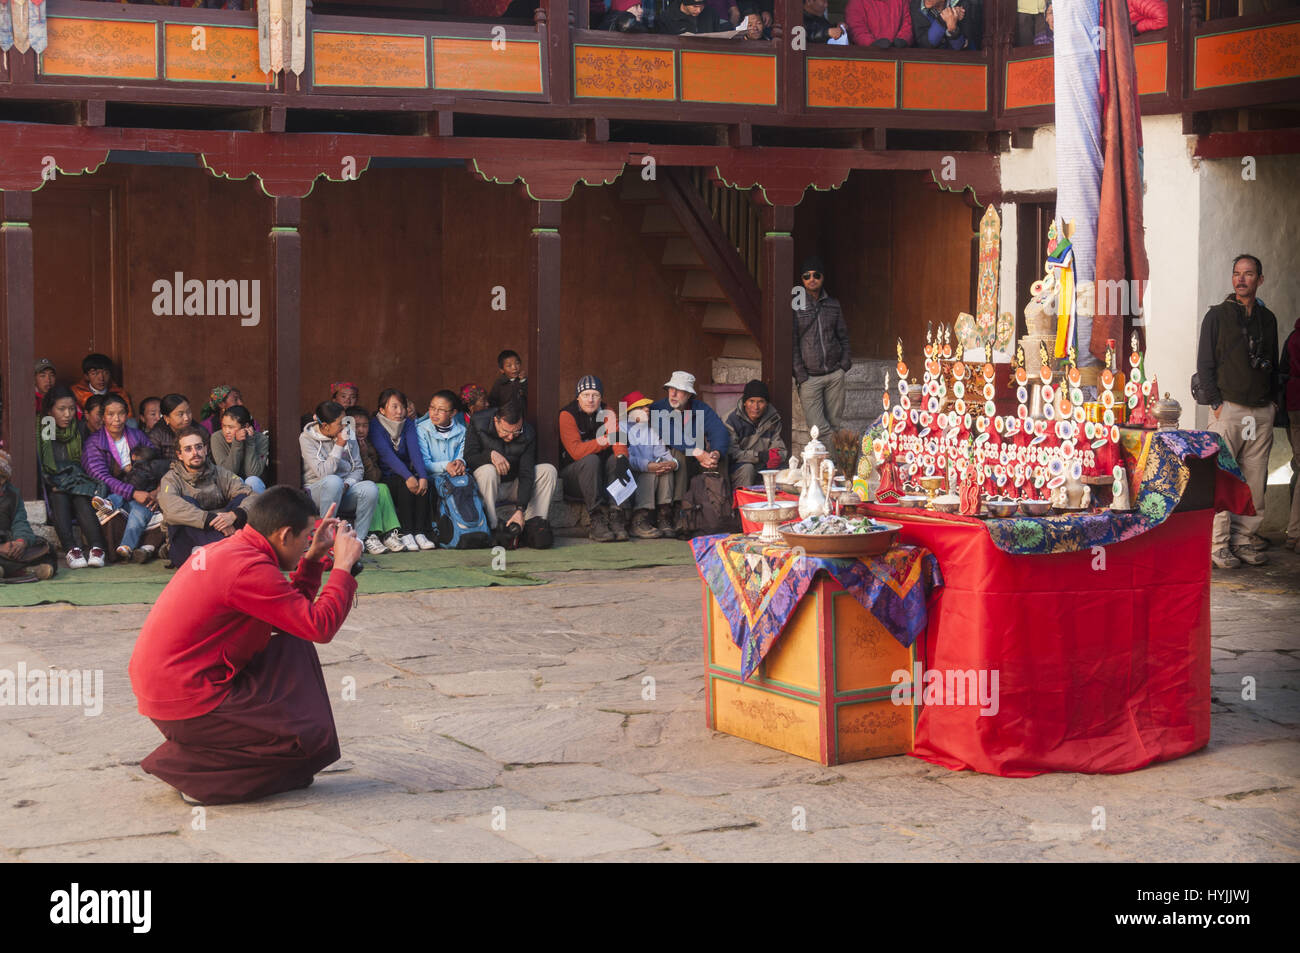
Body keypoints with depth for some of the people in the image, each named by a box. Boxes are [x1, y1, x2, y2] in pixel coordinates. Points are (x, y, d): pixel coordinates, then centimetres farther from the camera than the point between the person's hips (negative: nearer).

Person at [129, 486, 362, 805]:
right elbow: (320, 626, -21)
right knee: (313, 738, -10)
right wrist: (343, 565, -9)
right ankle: (190, 770, -4)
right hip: (185, 703, -11)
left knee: (295, 649, 19)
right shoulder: (248, 568, -21)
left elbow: (293, 616, 18)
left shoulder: (231, 549, 11)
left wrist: (313, 559, 15)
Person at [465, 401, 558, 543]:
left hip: (514, 486, 3)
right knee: (487, 471, -35)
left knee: (548, 470, -16)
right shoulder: (478, 423, -15)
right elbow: (468, 458, -15)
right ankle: (491, 526, -35)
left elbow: (526, 474, -20)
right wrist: (490, 454, -35)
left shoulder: (528, 434, -13)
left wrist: (520, 509, -30)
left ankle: (532, 521, -21)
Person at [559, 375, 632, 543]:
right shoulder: (567, 415, -12)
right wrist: (607, 440, -29)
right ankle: (597, 521, -39)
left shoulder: (606, 412, 3)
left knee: (616, 458, -22)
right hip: (571, 475, -4)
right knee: (591, 460, -32)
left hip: (601, 474, 5)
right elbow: (576, 451, -24)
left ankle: (616, 517, -31)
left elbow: (617, 438, -13)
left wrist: (621, 458, -35)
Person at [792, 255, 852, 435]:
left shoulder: (833, 304, 10)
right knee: (819, 429, -9)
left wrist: (845, 361, 5)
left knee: (835, 423, 6)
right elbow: (791, 343, -5)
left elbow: (842, 335, 19)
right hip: (810, 377, -4)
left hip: (835, 373, 4)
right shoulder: (795, 305, -4)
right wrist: (799, 374, -10)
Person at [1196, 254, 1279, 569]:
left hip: (1261, 412, 4)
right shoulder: (1217, 316, 2)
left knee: (1254, 480, 3)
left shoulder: (1267, 319, 15)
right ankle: (1219, 544, -2)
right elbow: (1204, 364, -1)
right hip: (1228, 409, -4)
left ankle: (1244, 539, 10)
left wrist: (1272, 401, 11)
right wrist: (1216, 403, -8)